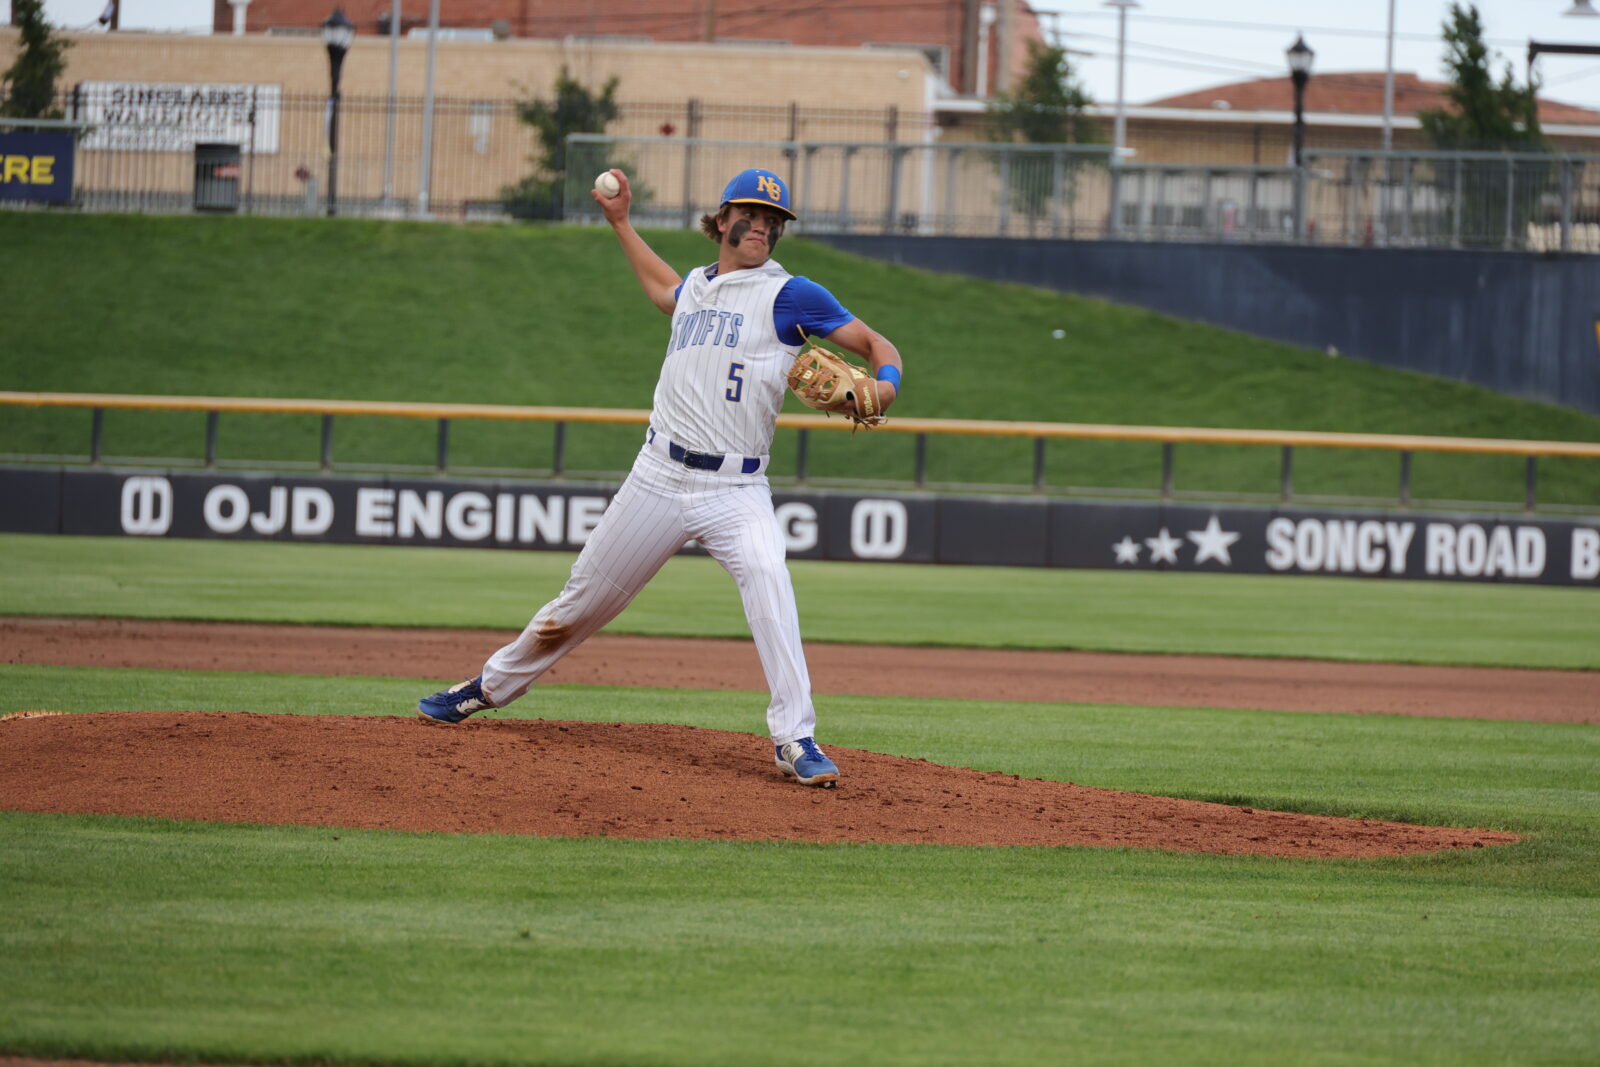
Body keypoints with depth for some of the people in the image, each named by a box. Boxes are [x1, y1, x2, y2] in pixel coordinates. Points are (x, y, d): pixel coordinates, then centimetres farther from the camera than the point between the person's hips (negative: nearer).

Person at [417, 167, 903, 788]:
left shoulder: (788, 295, -1)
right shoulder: (695, 287, 15)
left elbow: (879, 346, -2)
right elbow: (660, 287, 42)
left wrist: (883, 387, -23)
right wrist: (620, 222, 39)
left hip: (736, 491, -4)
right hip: (660, 478, 4)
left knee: (767, 579, -30)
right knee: (585, 598, 12)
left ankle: (795, 740, -29)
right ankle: (493, 685, 31)